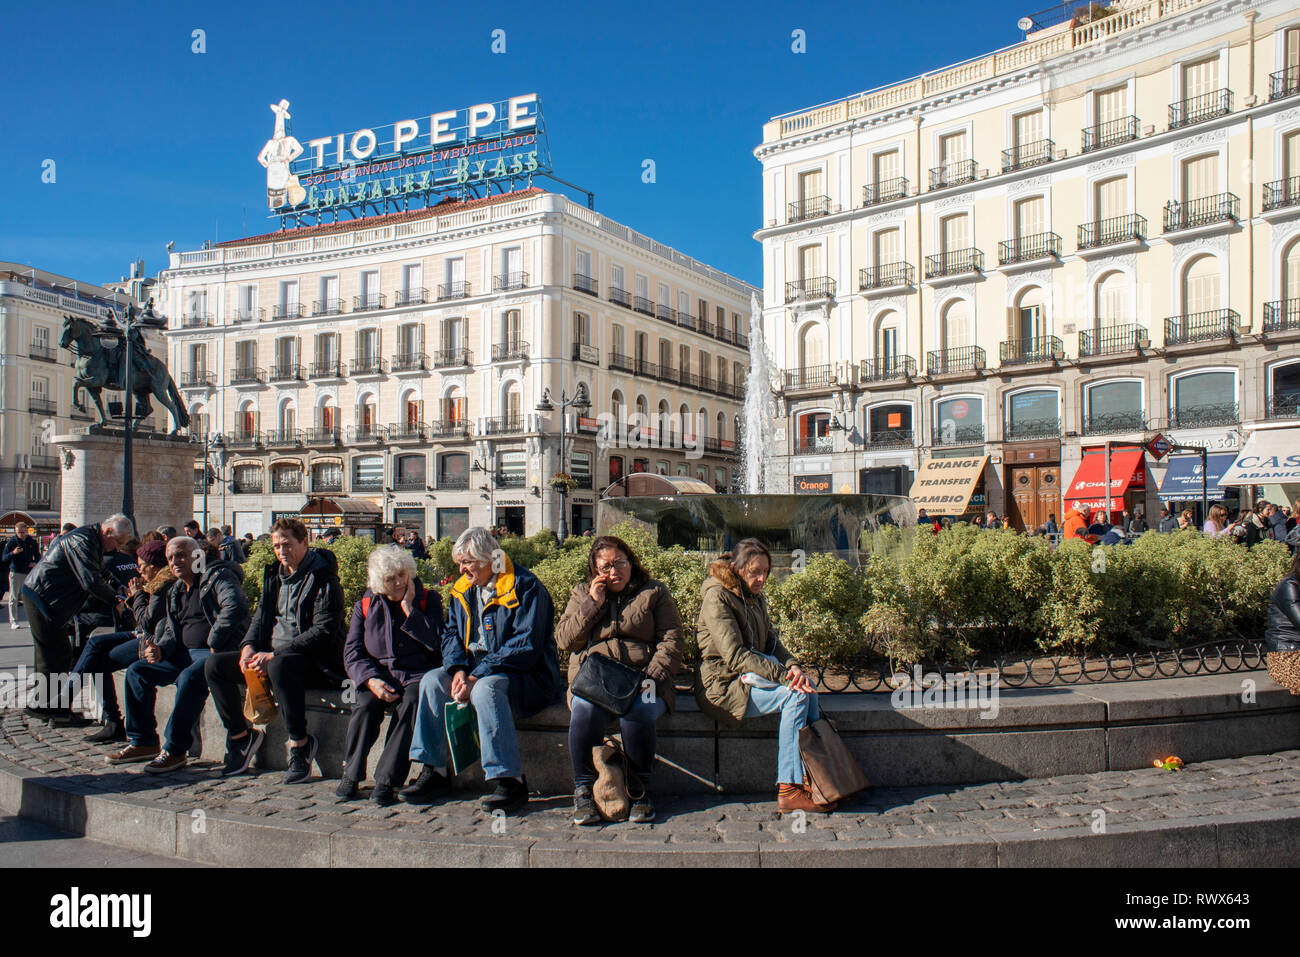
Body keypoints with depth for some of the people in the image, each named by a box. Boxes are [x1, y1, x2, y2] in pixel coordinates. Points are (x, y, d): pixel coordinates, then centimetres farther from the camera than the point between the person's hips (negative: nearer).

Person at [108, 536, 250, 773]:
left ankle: (175, 751, -24)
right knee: (137, 671, 6)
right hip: (185, 654, 10)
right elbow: (171, 630, 20)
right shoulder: (176, 591, 19)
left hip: (218, 653, -10)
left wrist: (214, 644, -23)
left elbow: (235, 607, -27)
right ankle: (143, 742, 11)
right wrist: (160, 650, -3)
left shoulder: (218, 576, -9)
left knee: (190, 678, -35)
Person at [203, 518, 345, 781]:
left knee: (280, 666, -39)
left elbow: (323, 632, -19)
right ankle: (239, 735, 6)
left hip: (313, 661, -8)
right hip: (271, 654, 8)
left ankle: (300, 744, -24)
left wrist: (274, 655, -23)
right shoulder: (274, 574, 14)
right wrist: (249, 647, -4)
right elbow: (261, 616, 19)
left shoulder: (324, 580, -11)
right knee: (214, 664, -5)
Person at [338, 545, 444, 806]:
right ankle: (351, 774, -9)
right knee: (366, 705, -29)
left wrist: (409, 609, -11)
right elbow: (352, 652, 5)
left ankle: (386, 781, -27)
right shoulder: (365, 606, 11)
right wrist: (371, 680, -13)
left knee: (411, 703, -33)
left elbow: (436, 642, -9)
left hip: (417, 674, -2)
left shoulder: (429, 599, 5)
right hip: (378, 674, 2)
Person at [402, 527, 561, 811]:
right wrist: (459, 669, -12)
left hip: (526, 675, -7)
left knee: (486, 689, -35)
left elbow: (525, 646, -21)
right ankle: (433, 771, -6)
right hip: (476, 670, 8)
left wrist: (477, 676, -25)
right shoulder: (462, 590, 11)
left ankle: (510, 779, -31)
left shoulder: (523, 586, -14)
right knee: (432, 680, -12)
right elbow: (451, 634, 10)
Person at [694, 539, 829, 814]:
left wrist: (793, 666, -10)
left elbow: (773, 644, 12)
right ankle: (788, 790, -23)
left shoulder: (756, 599, 17)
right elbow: (735, 655, -19)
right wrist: (783, 674, -24)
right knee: (796, 695, -24)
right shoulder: (717, 597, -11)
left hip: (750, 676, 8)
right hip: (722, 685, -7)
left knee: (807, 687, -17)